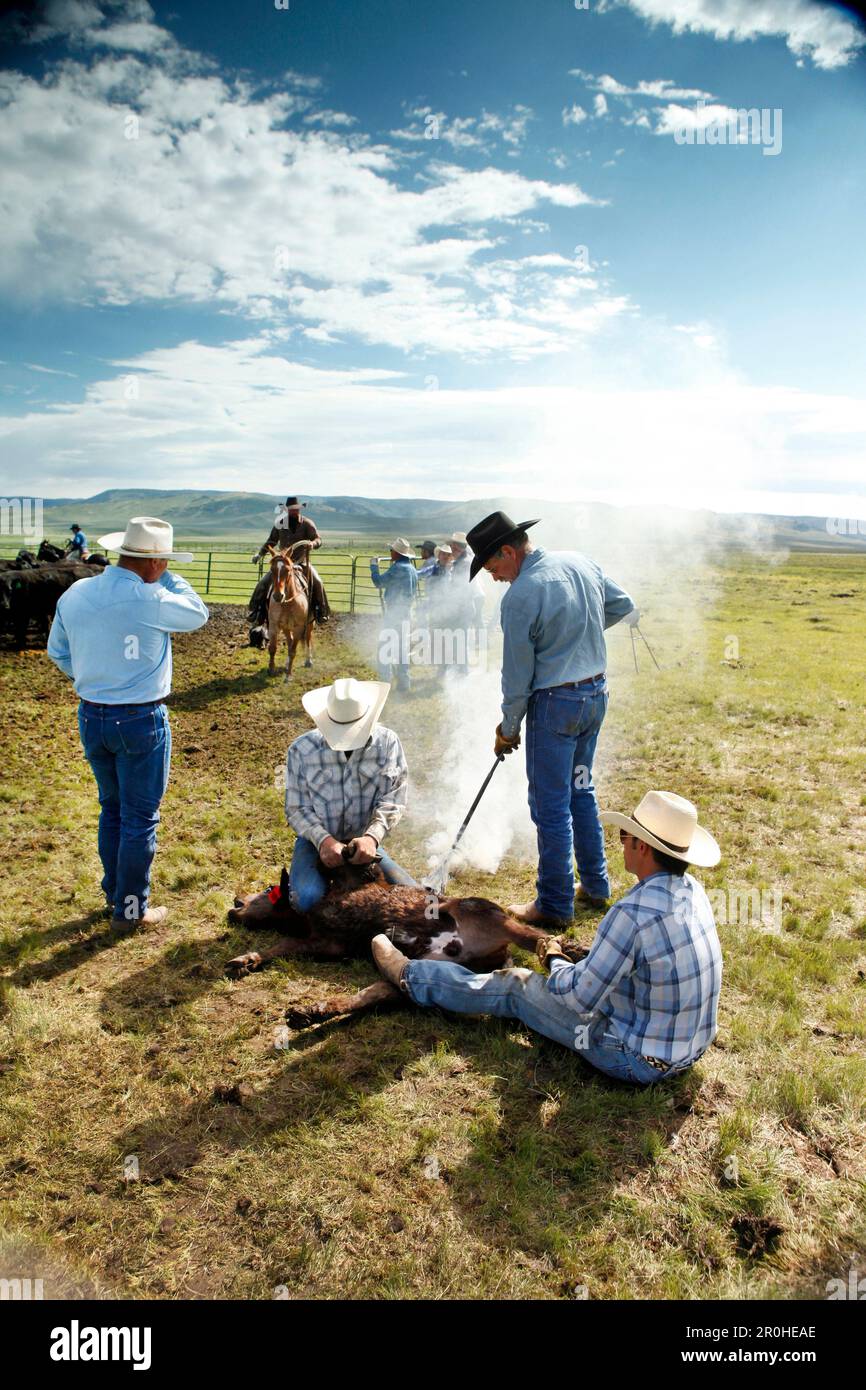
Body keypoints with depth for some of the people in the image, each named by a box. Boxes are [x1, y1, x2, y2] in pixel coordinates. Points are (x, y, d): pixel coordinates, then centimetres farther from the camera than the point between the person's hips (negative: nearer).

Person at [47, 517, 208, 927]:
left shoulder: (74, 595, 1)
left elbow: (58, 652, 14)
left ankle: (113, 893, 35)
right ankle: (130, 909, 18)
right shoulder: (149, 599, -20)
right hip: (141, 722, -6)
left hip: (90, 718, 7)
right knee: (140, 818, 7)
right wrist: (166, 577, 2)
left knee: (111, 809, 22)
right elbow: (197, 615, -2)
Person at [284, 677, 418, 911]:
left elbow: (392, 800, -10)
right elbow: (297, 809, -8)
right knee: (308, 899, -29)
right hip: (317, 841, -2)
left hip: (364, 842, 2)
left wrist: (372, 837, -28)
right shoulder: (302, 750, -11)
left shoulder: (388, 743, -9)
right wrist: (324, 840, -26)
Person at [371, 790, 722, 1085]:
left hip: (638, 1061, -8)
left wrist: (554, 959, -4)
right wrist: (583, 956, 9)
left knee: (513, 986, 6)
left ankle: (409, 975, 28)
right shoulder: (691, 889, -3)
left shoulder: (634, 912, -31)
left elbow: (581, 997, -23)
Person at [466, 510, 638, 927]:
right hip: (596, 693, 8)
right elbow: (623, 605, 16)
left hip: (555, 704, -8)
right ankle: (595, 885, 32)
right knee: (581, 791, 21)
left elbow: (517, 674, -13)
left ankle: (555, 905, 15)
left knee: (551, 806, 3)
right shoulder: (579, 562, 3)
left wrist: (508, 728, -1)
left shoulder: (519, 597, -19)